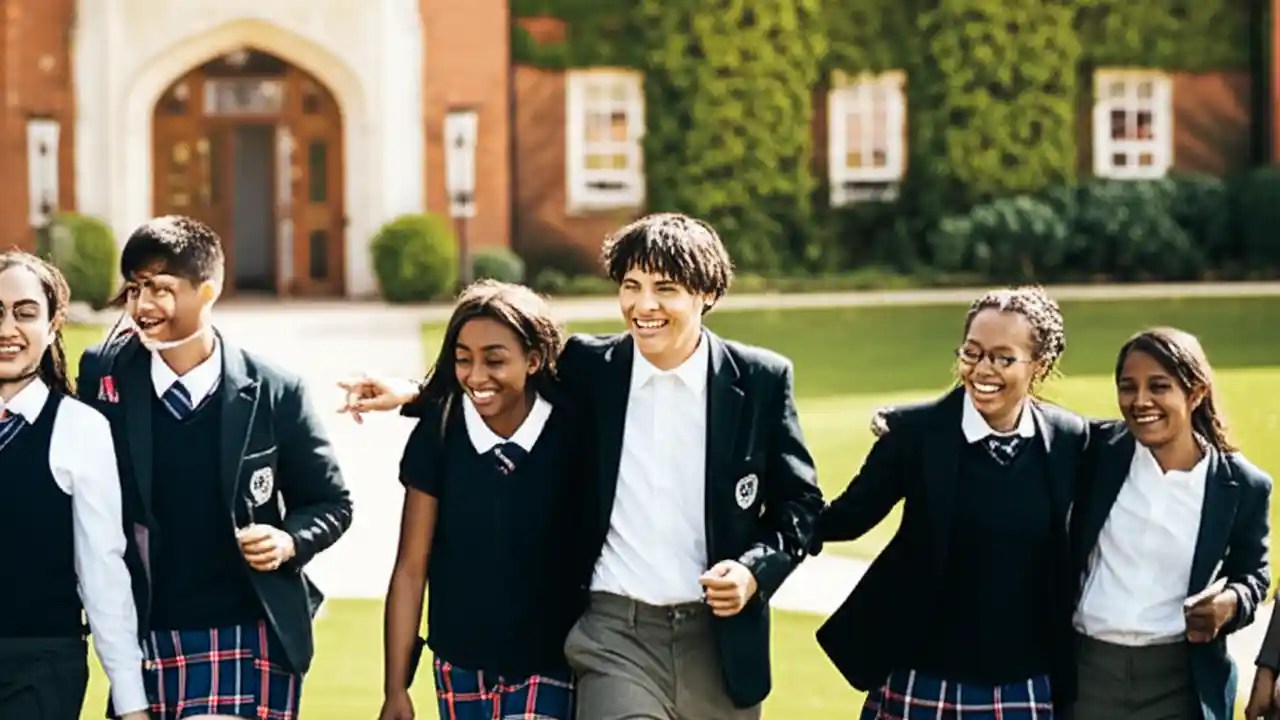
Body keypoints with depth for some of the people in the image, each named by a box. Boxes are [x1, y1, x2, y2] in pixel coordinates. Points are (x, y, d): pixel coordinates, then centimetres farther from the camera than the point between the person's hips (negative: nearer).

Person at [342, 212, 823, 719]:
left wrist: (756, 570, -13)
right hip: (616, 631, -1)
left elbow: (800, 503, 4)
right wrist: (415, 395, 5)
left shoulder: (762, 379, -2)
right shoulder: (590, 368, 1)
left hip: (720, 636, 1)